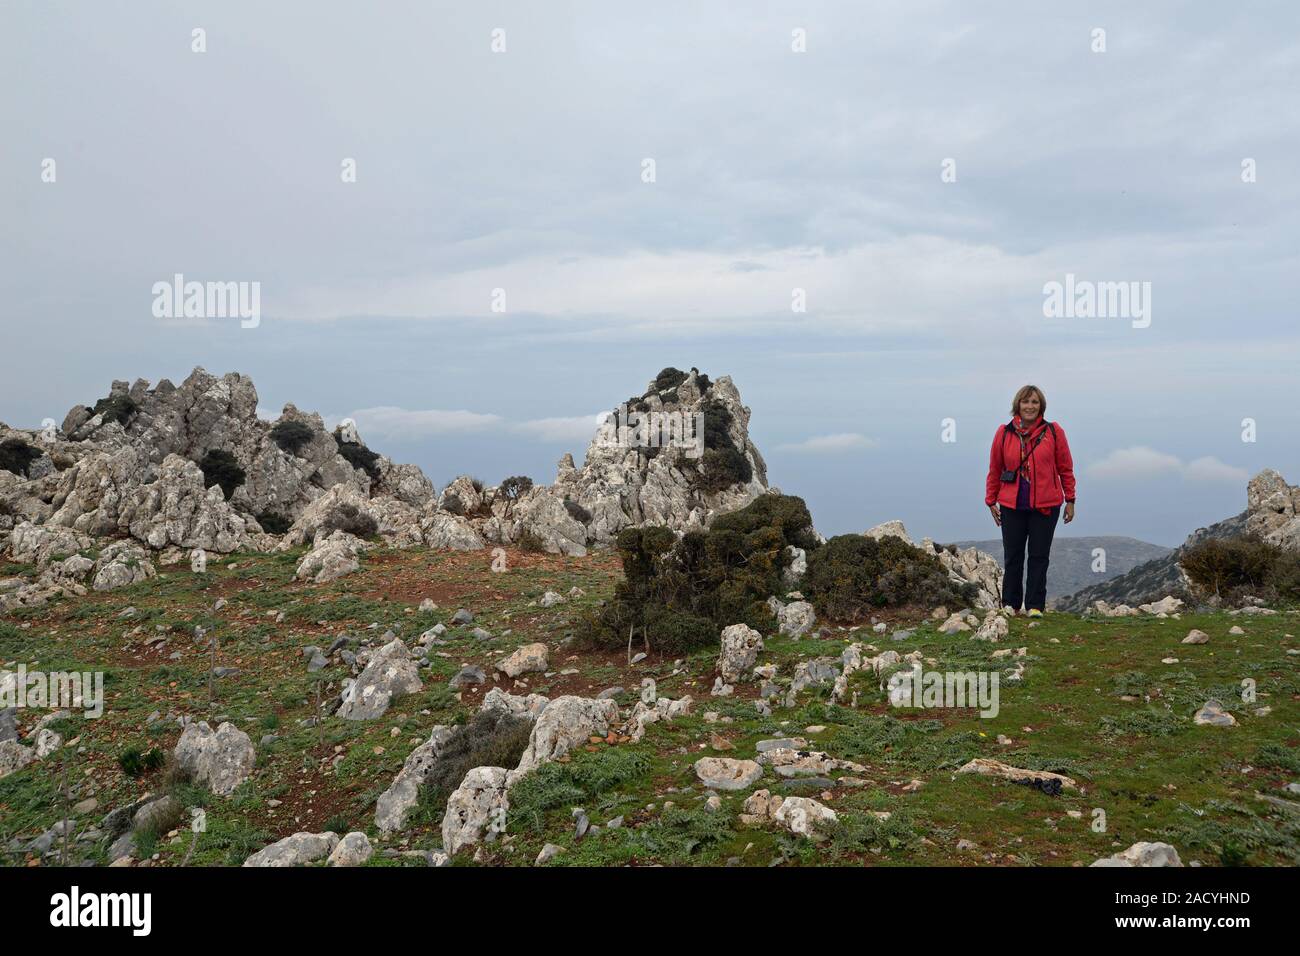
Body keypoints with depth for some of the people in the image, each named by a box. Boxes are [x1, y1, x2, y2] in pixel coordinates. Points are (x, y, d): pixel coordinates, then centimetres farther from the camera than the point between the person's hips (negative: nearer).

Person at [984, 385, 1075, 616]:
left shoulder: (1054, 432, -1)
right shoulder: (1004, 433, 1)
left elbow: (1065, 468, 5)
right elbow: (994, 470, 7)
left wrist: (1070, 500, 5)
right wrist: (991, 501, 8)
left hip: (1045, 506, -1)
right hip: (1012, 506, 1)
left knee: (1039, 556, 4)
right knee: (1012, 556, 8)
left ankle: (1035, 605, 12)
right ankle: (1010, 603, 19)